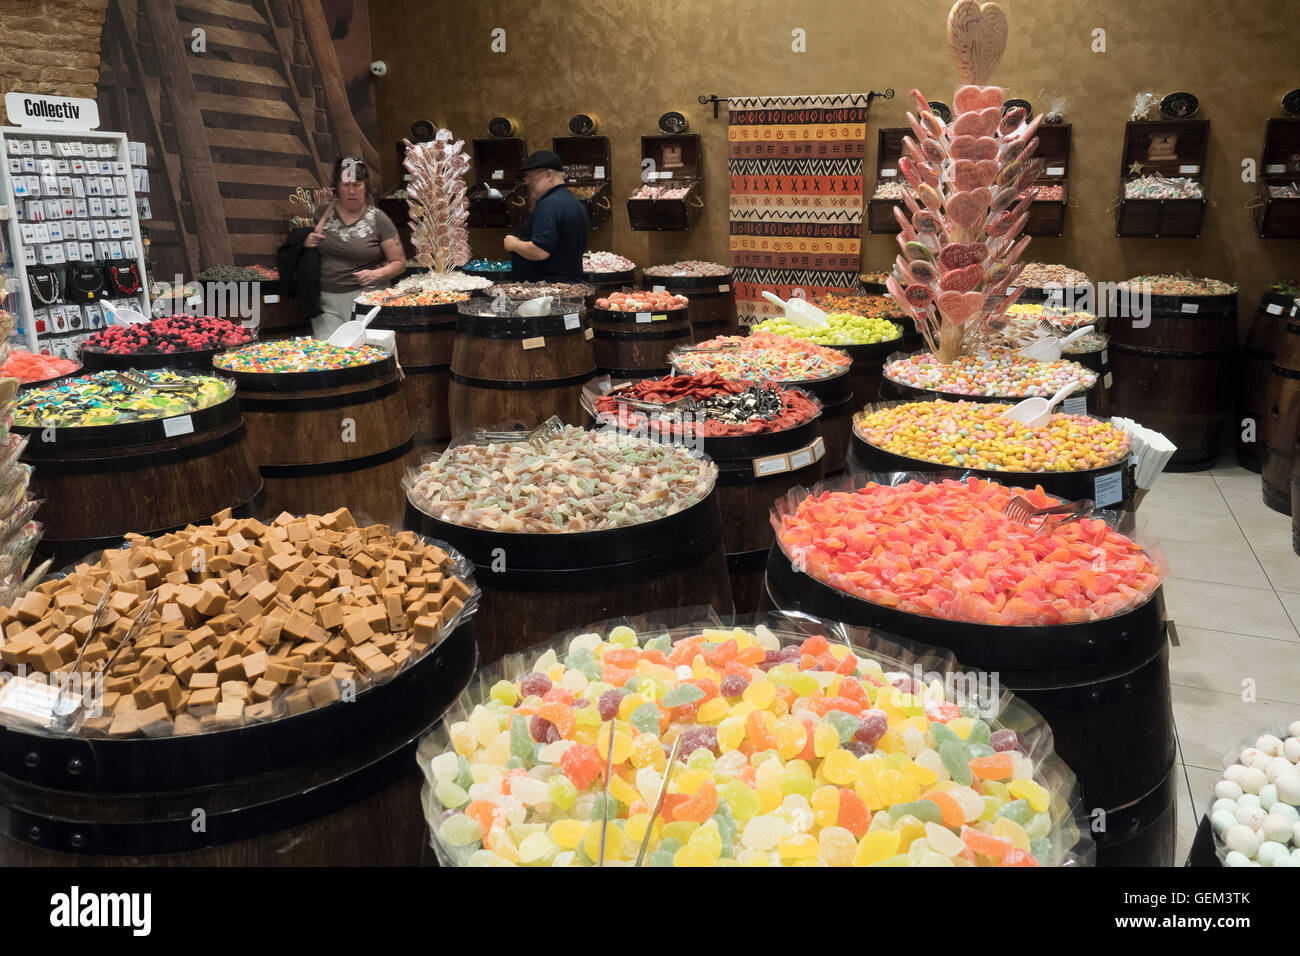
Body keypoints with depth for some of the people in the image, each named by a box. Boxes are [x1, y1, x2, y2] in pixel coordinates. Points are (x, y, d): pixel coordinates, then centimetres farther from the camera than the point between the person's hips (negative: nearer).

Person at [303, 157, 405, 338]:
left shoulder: (378, 220, 0)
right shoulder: (325, 213, 9)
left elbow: (399, 263, 2)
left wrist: (376, 274, -15)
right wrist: (307, 242, 1)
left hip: (366, 295, -3)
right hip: (327, 298, 3)